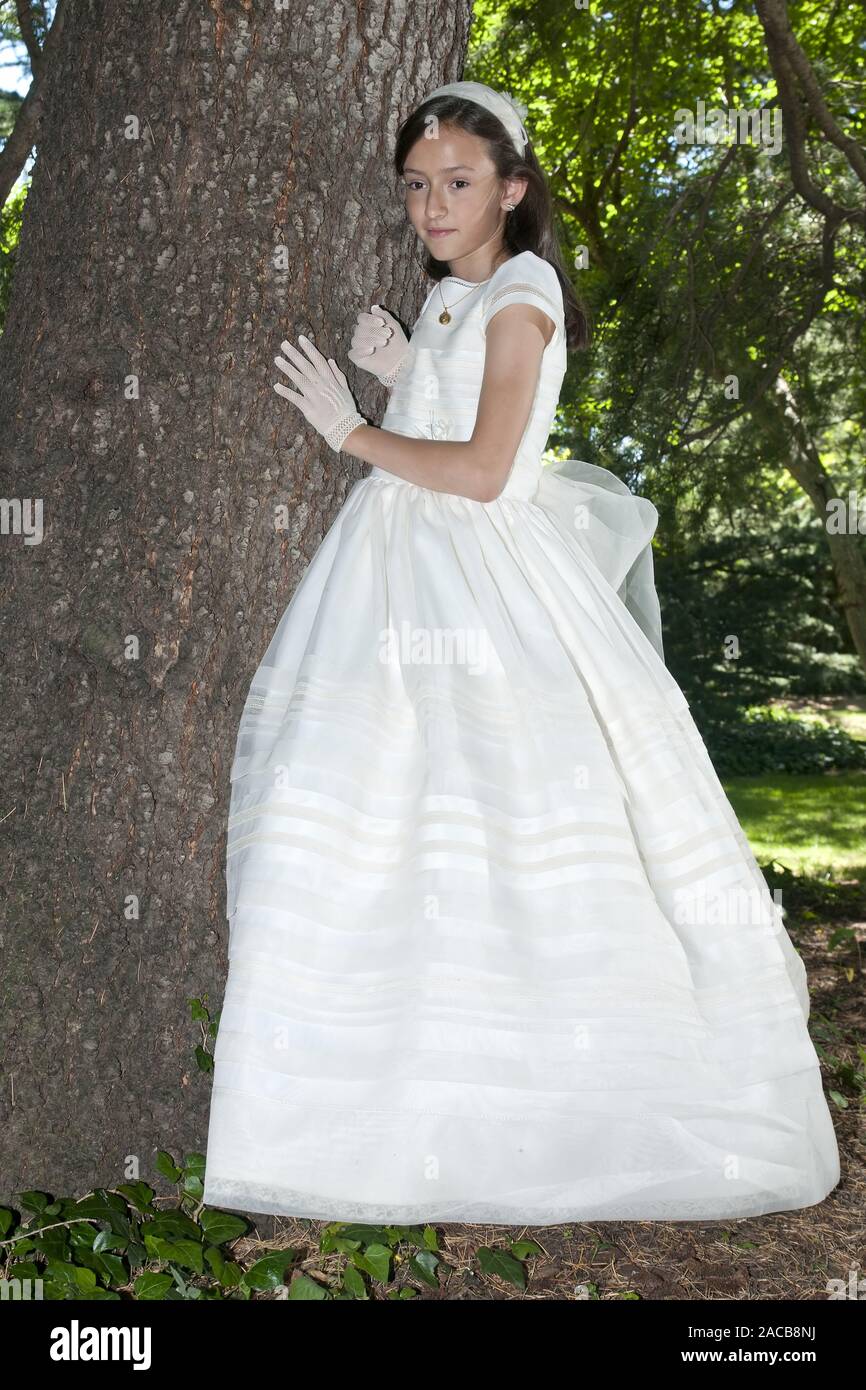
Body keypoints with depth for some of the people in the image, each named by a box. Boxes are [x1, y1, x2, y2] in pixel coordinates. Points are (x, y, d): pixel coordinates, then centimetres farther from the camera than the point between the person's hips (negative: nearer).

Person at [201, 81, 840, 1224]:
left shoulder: (518, 295, -5)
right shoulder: (452, 299, 21)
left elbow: (482, 473, -14)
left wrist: (352, 429, -5)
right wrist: (398, 377, 11)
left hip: (485, 588, -8)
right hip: (405, 576, 8)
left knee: (511, 836, -9)